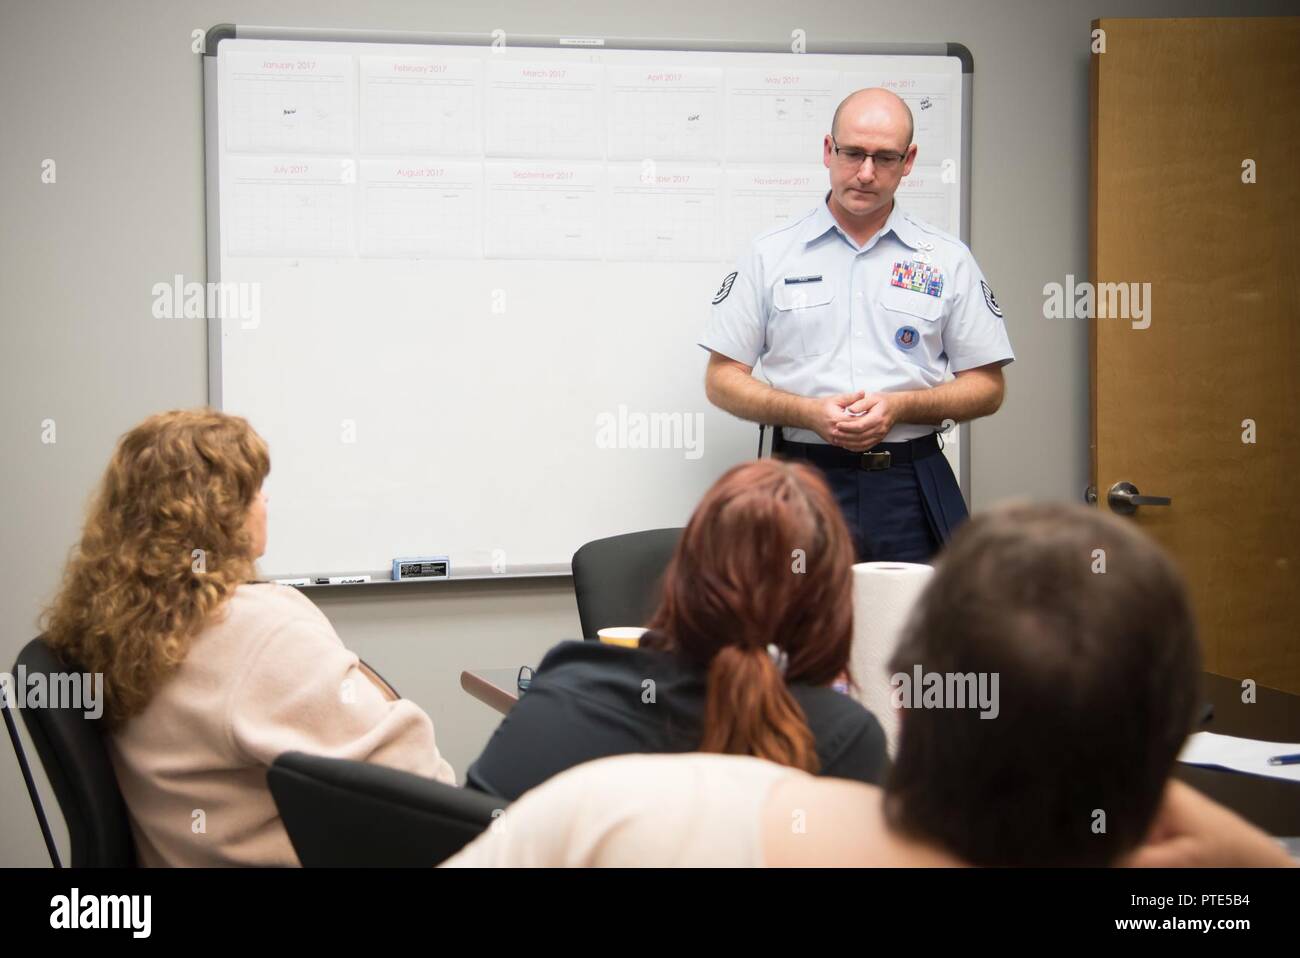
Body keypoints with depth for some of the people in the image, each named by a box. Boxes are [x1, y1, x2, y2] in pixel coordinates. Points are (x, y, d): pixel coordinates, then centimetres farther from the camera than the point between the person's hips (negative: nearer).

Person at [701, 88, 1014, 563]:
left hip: (910, 486, 1)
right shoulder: (770, 255, 7)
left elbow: (987, 388, 8)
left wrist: (898, 407, -9)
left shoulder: (947, 259, 9)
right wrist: (809, 413, -11)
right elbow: (722, 380, 5)